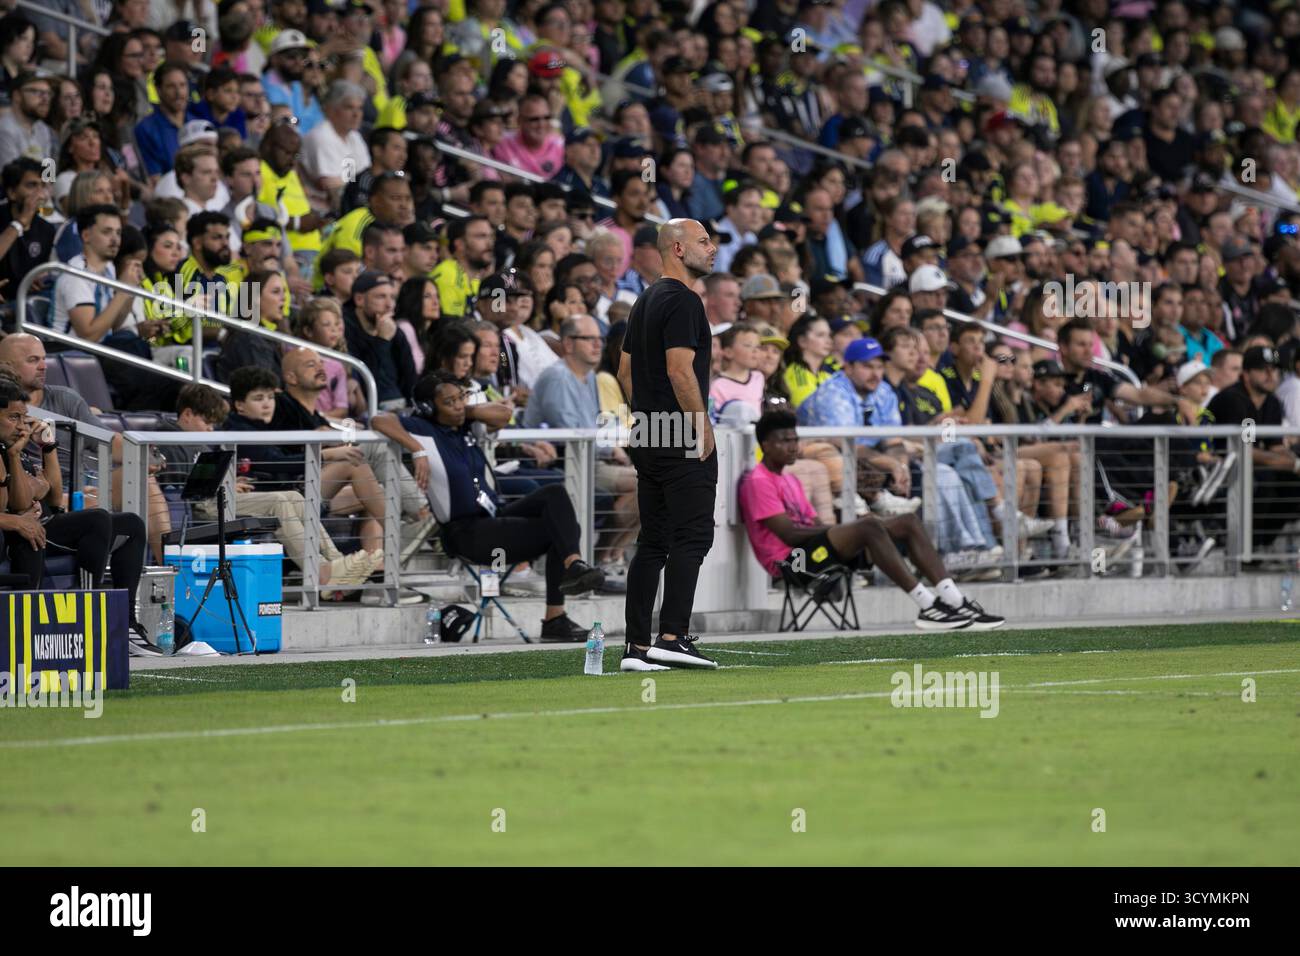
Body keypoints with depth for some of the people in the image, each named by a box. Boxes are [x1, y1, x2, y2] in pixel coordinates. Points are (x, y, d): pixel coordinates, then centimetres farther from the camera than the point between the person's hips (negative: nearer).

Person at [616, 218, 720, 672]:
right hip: (683, 441, -9)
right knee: (691, 537, -9)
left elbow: (625, 371, 20)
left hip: (648, 440, 9)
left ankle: (637, 647, 5)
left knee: (652, 542, 8)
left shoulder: (646, 301, 17)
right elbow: (680, 369, -21)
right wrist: (703, 427, -15)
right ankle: (671, 638, -15)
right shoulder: (682, 300, -13)